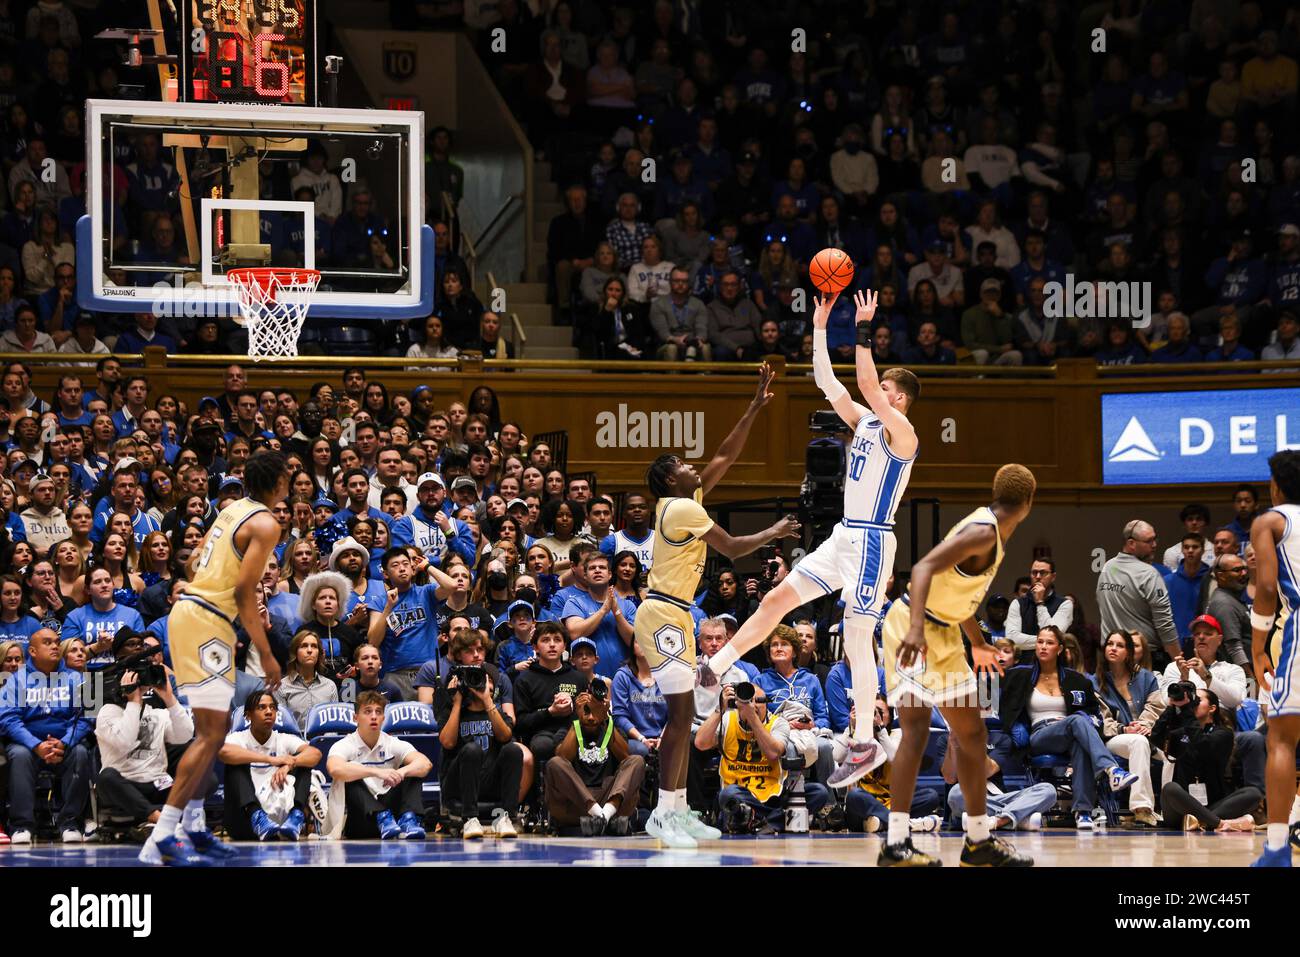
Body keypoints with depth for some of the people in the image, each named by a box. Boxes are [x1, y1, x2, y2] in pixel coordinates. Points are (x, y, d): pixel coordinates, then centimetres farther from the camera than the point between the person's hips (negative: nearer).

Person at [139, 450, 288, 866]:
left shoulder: (232, 509, 14)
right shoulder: (266, 524, -11)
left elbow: (196, 562, 22)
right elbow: (243, 594, -17)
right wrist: (266, 655, -13)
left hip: (190, 609, 10)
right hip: (205, 623, -10)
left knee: (215, 728, 18)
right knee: (211, 734, -12)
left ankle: (193, 826, 21)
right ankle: (162, 838, -19)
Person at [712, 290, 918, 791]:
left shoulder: (901, 432, -13)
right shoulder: (863, 421, 12)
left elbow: (867, 384, -26)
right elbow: (827, 382, 11)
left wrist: (863, 331, -25)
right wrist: (819, 328, 5)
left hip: (871, 544, -9)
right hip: (842, 538, 9)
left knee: (857, 642, -7)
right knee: (775, 601, 7)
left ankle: (865, 745, -1)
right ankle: (708, 675, 10)